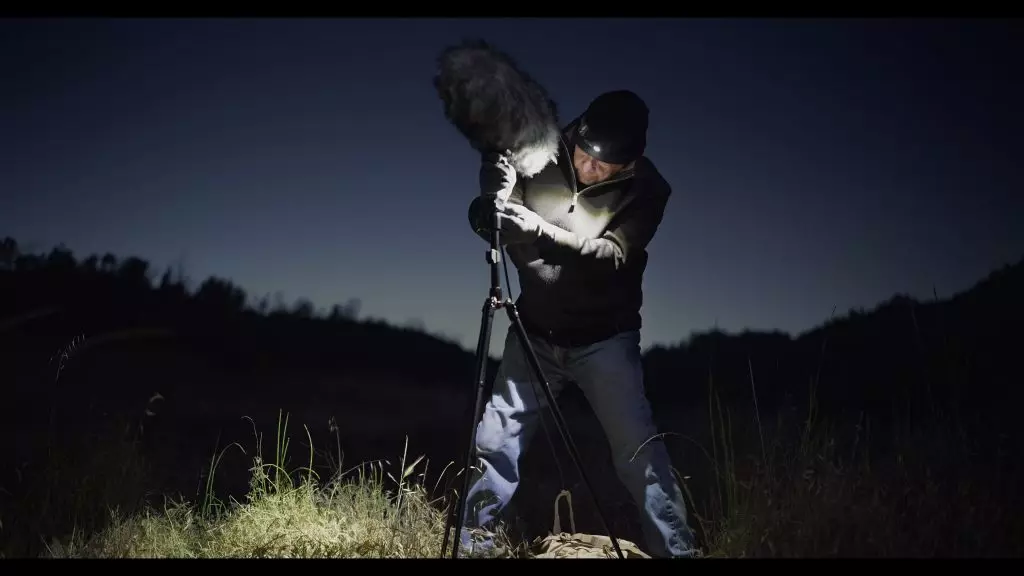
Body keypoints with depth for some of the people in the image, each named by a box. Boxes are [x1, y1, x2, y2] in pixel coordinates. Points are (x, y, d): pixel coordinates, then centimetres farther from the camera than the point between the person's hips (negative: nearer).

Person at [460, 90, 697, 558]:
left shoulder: (646, 189, -12)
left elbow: (615, 255, -23)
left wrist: (542, 228, -33)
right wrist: (491, 209, -20)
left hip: (605, 339, -2)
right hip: (534, 333, 3)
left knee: (638, 448, -10)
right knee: (495, 440, 4)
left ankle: (675, 549, 4)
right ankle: (473, 540, 23)